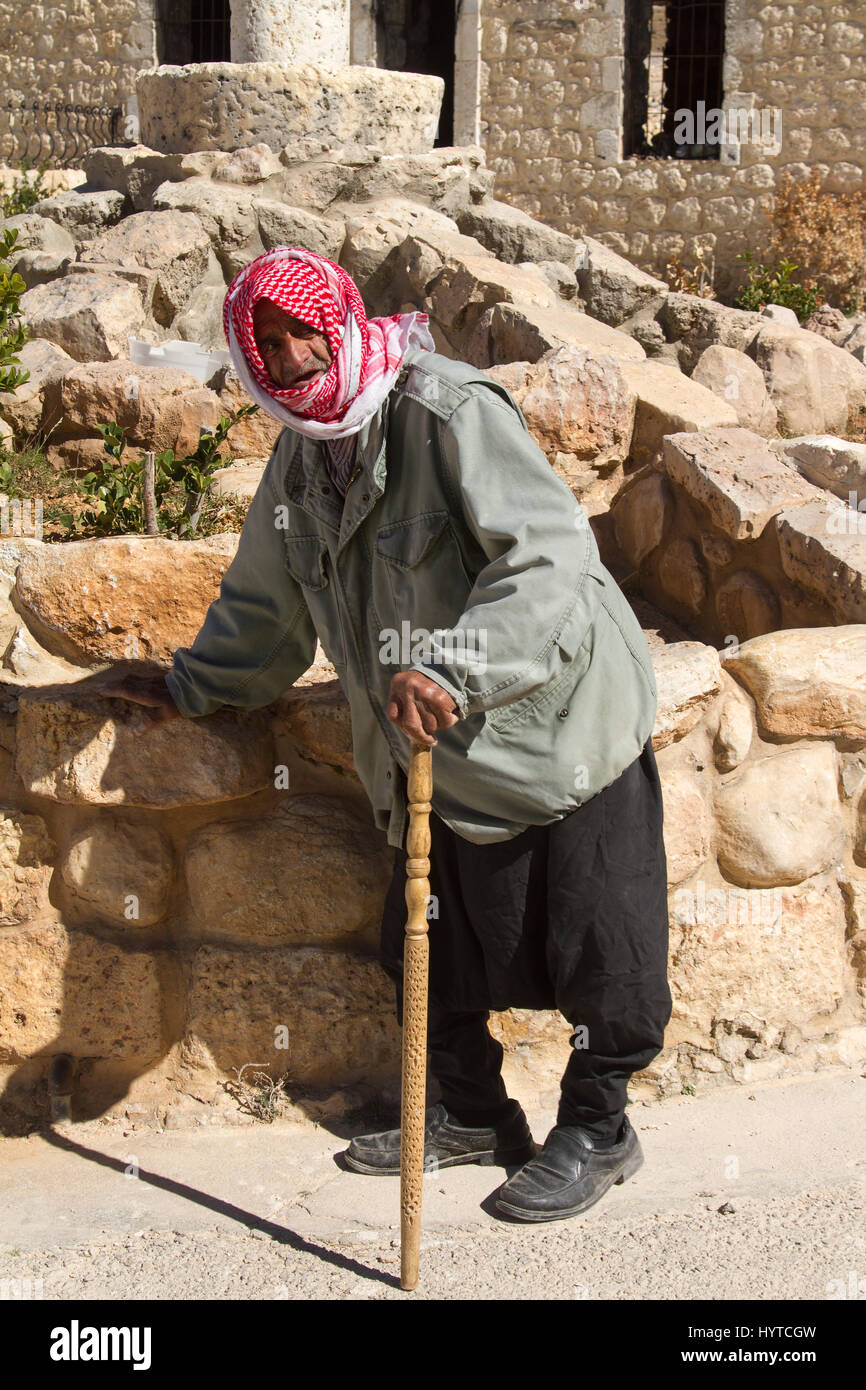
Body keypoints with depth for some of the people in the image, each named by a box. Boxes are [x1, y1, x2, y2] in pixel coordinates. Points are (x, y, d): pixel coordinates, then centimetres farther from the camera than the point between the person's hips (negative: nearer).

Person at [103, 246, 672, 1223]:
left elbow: (550, 554, -30)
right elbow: (266, 604, 24)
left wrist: (453, 667, -39)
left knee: (594, 949, 3)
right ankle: (474, 1115, 35)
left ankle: (596, 1130, 22)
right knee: (429, 951, 16)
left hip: (558, 727, -7)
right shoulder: (300, 457, 7)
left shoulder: (449, 412, -20)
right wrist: (191, 688, 25)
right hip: (438, 756, 8)